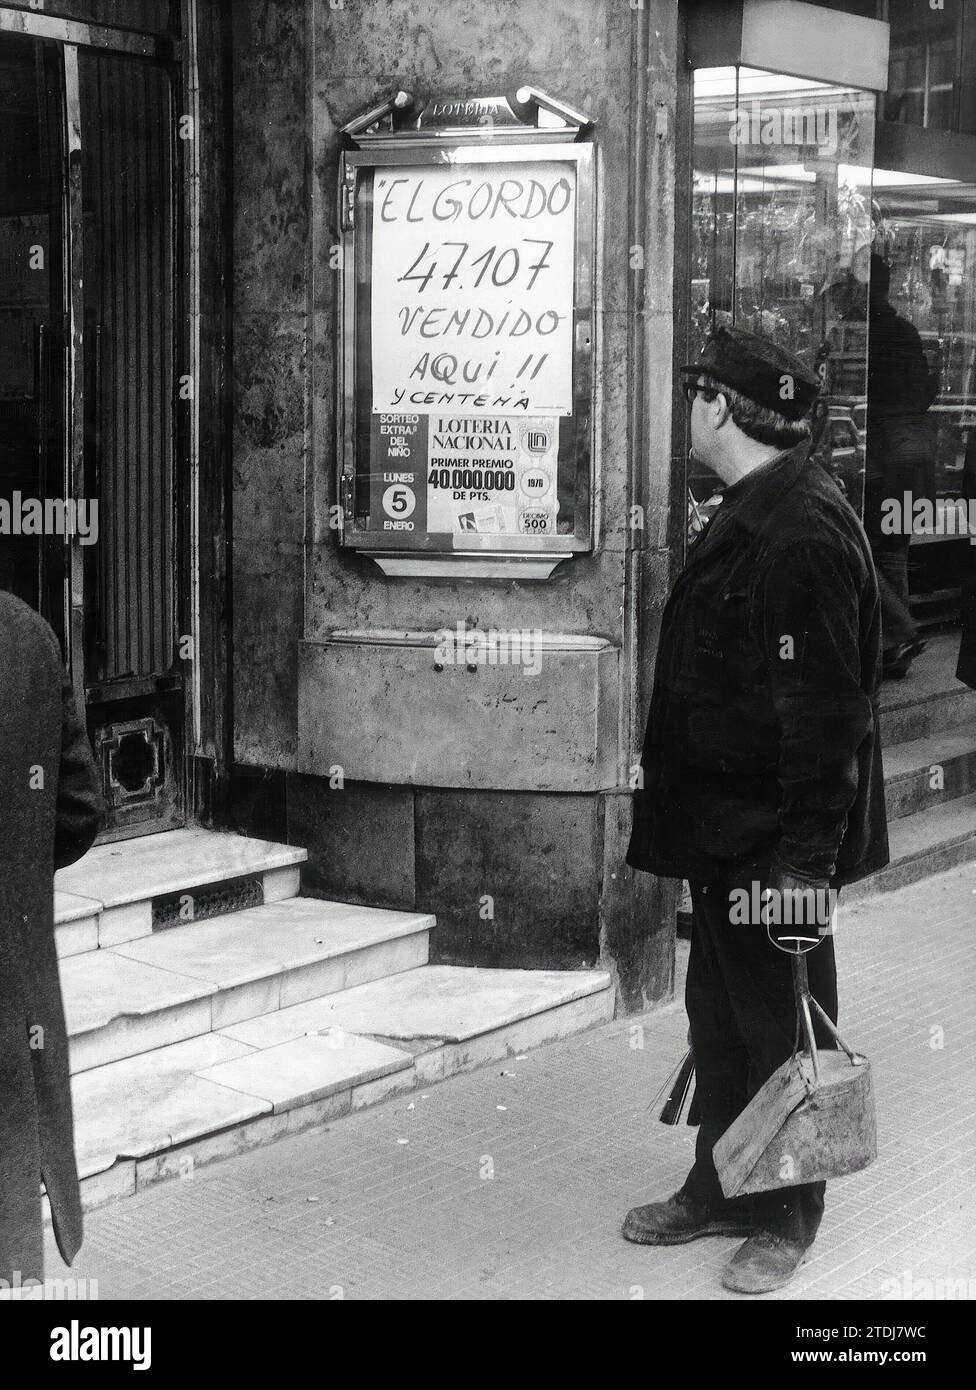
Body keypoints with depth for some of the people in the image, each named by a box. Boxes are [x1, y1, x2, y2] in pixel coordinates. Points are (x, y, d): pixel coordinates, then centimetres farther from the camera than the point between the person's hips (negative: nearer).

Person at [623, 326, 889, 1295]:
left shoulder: (800, 534, -22)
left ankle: (786, 1216, 22)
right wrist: (664, 773, 21)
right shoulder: (751, 515, 11)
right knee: (717, 1013, 19)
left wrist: (804, 856, -25)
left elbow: (820, 710, -25)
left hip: (769, 839, -10)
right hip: (722, 826, 10)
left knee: (777, 1024, 5)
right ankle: (720, 1189, 34)